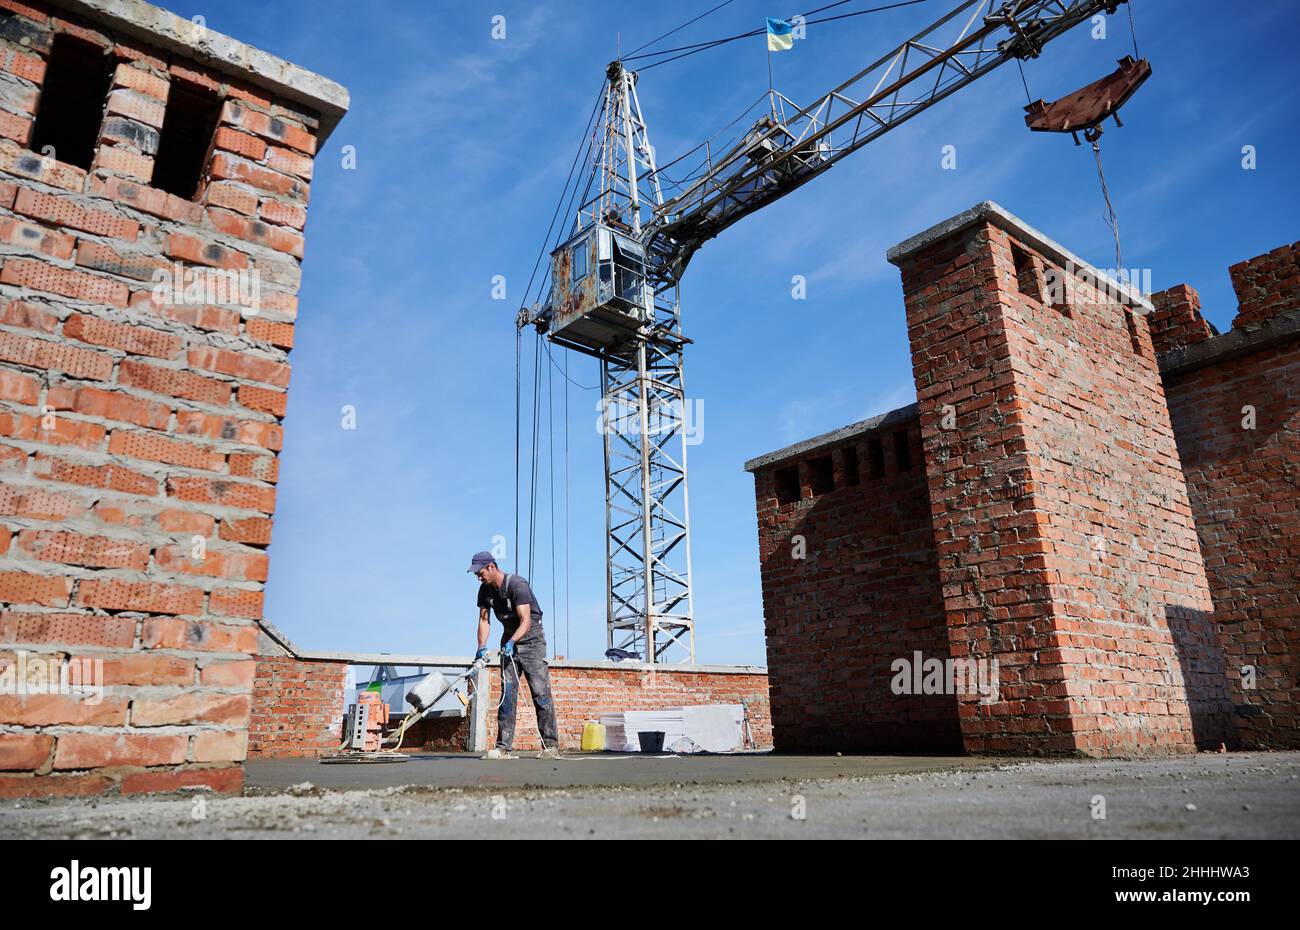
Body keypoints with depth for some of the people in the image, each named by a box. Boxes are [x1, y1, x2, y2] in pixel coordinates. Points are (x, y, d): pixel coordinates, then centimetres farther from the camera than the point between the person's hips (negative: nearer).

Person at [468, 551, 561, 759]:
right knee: (506, 693, 0)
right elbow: (484, 619, 0)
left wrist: (512, 642, -40)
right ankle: (504, 748, 1)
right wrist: (482, 646, -16)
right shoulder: (485, 590, 1)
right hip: (509, 642, 7)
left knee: (541, 693, -8)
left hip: (531, 639, -6)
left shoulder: (517, 584, -22)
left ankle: (551, 746, -3)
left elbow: (526, 621, -26)